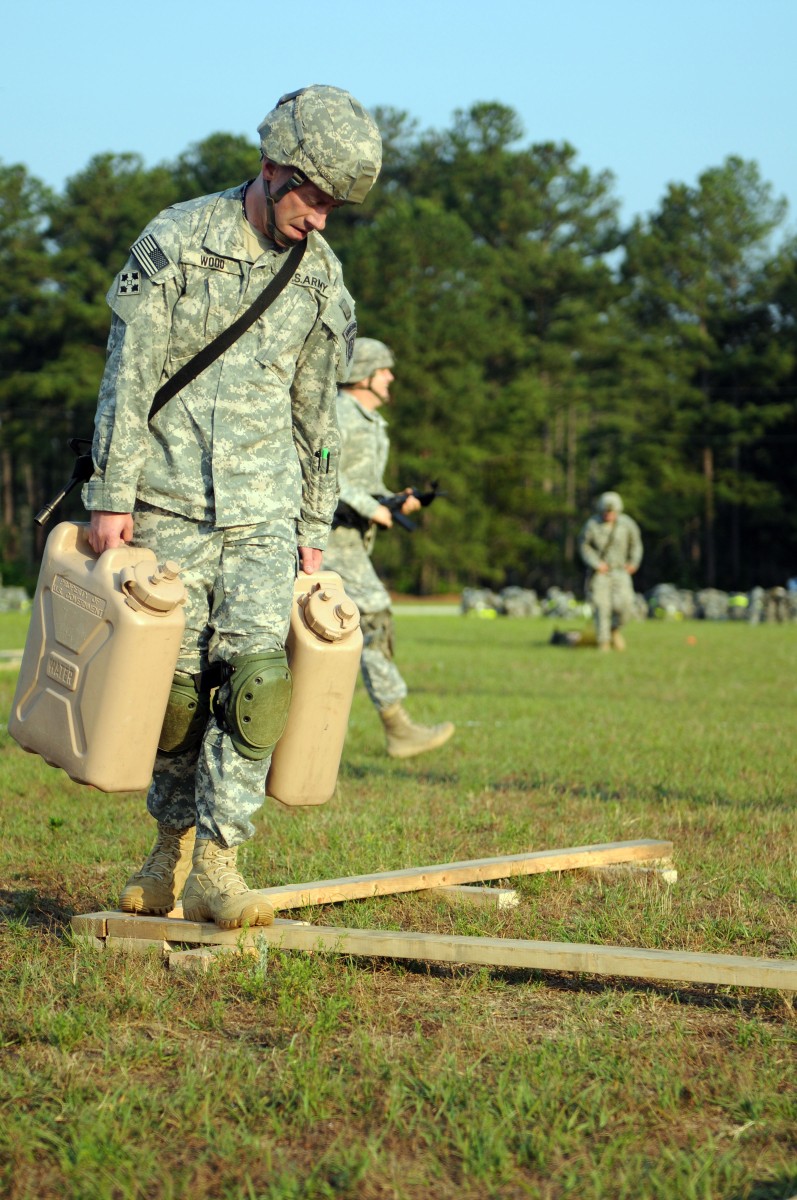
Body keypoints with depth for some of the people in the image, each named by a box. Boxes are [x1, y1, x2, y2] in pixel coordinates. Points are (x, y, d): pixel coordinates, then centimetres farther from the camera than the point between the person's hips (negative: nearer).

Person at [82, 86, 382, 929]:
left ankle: (215, 864, -11)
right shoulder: (178, 242, -4)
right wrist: (112, 496, -9)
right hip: (168, 502, -3)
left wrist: (313, 527, 15)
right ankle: (174, 842, 20)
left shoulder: (321, 276, 9)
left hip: (262, 509, 3)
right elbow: (129, 376, -5)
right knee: (175, 680, 0)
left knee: (257, 670, -13)